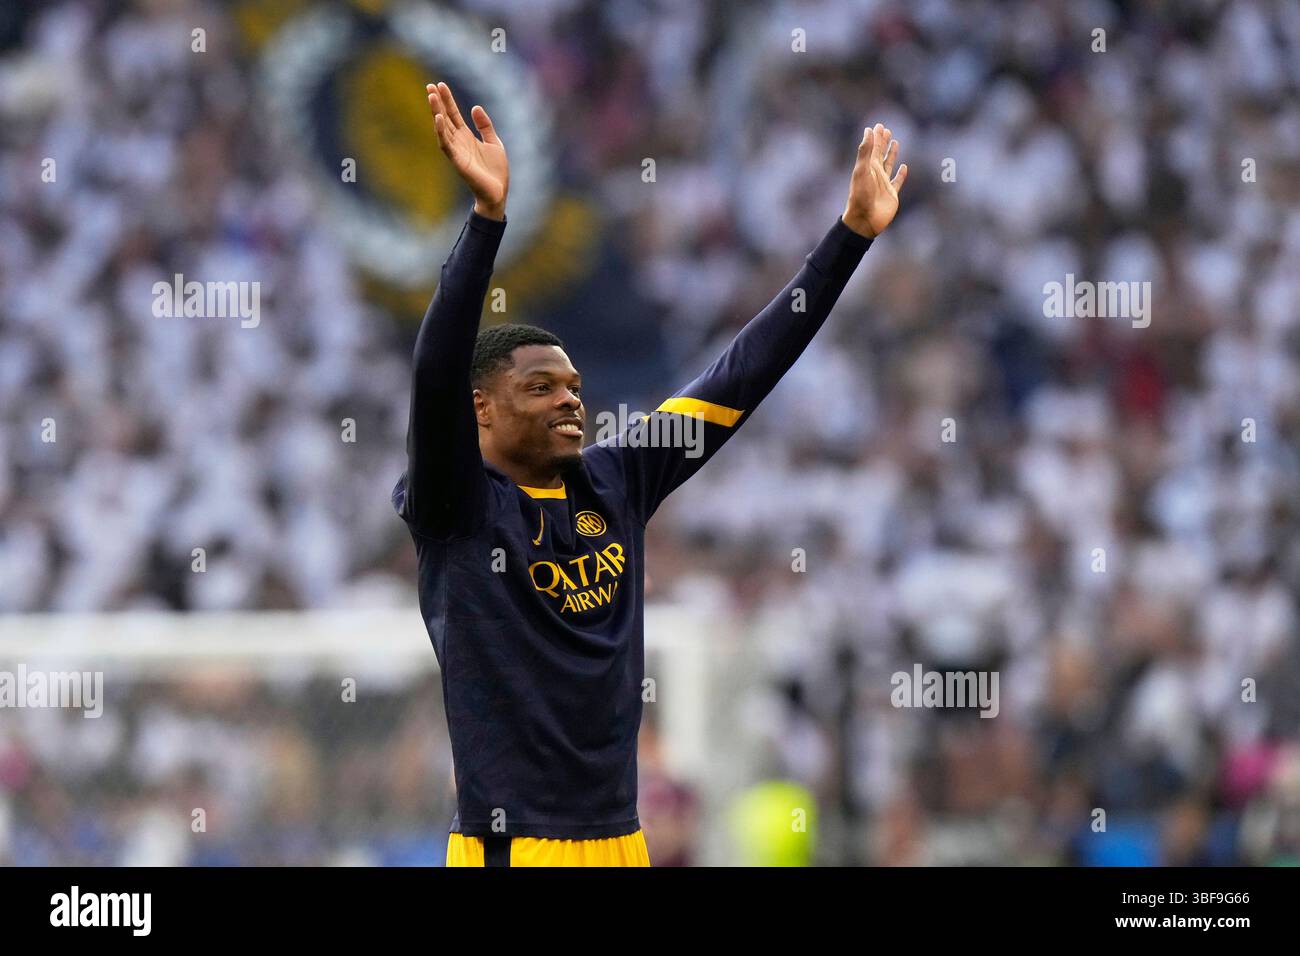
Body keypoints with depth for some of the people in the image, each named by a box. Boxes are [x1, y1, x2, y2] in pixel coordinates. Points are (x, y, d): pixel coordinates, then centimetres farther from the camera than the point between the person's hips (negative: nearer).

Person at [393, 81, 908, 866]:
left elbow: (742, 376, 12)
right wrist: (487, 215, -31)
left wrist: (853, 234, 10)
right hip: (512, 842, -6)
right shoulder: (455, 505, -4)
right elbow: (436, 374, -21)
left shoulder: (617, 482, 11)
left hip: (618, 836, 6)